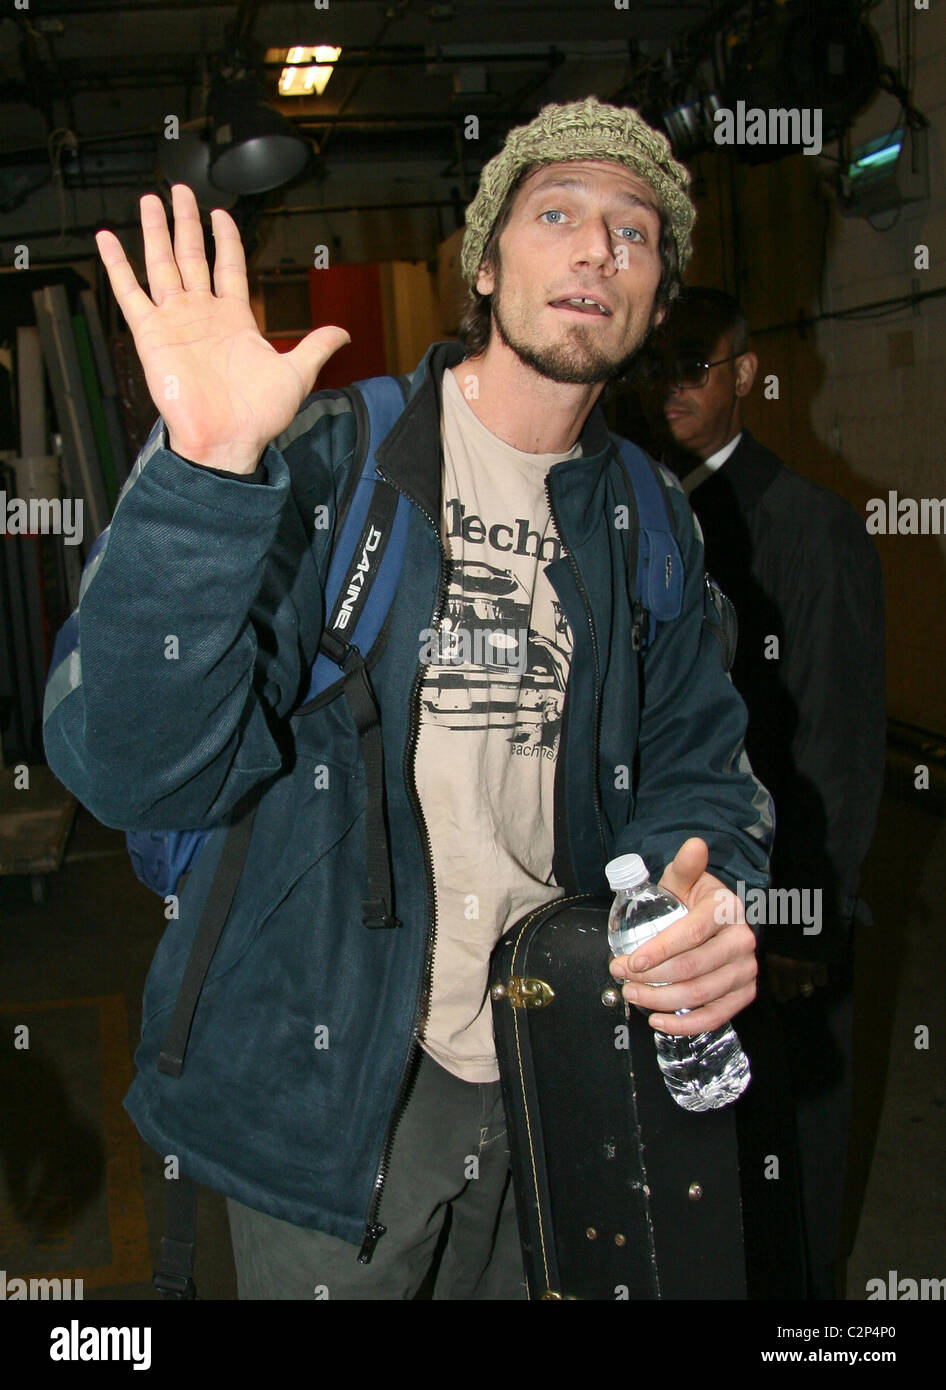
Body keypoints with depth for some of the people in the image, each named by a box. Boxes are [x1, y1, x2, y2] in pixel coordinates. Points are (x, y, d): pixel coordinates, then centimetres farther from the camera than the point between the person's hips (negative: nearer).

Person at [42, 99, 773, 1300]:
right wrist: (206, 477, -36)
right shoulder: (317, 465, -12)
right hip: (332, 1084, -4)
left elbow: (693, 760, 7)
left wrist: (712, 895, -16)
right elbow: (134, 765, -22)